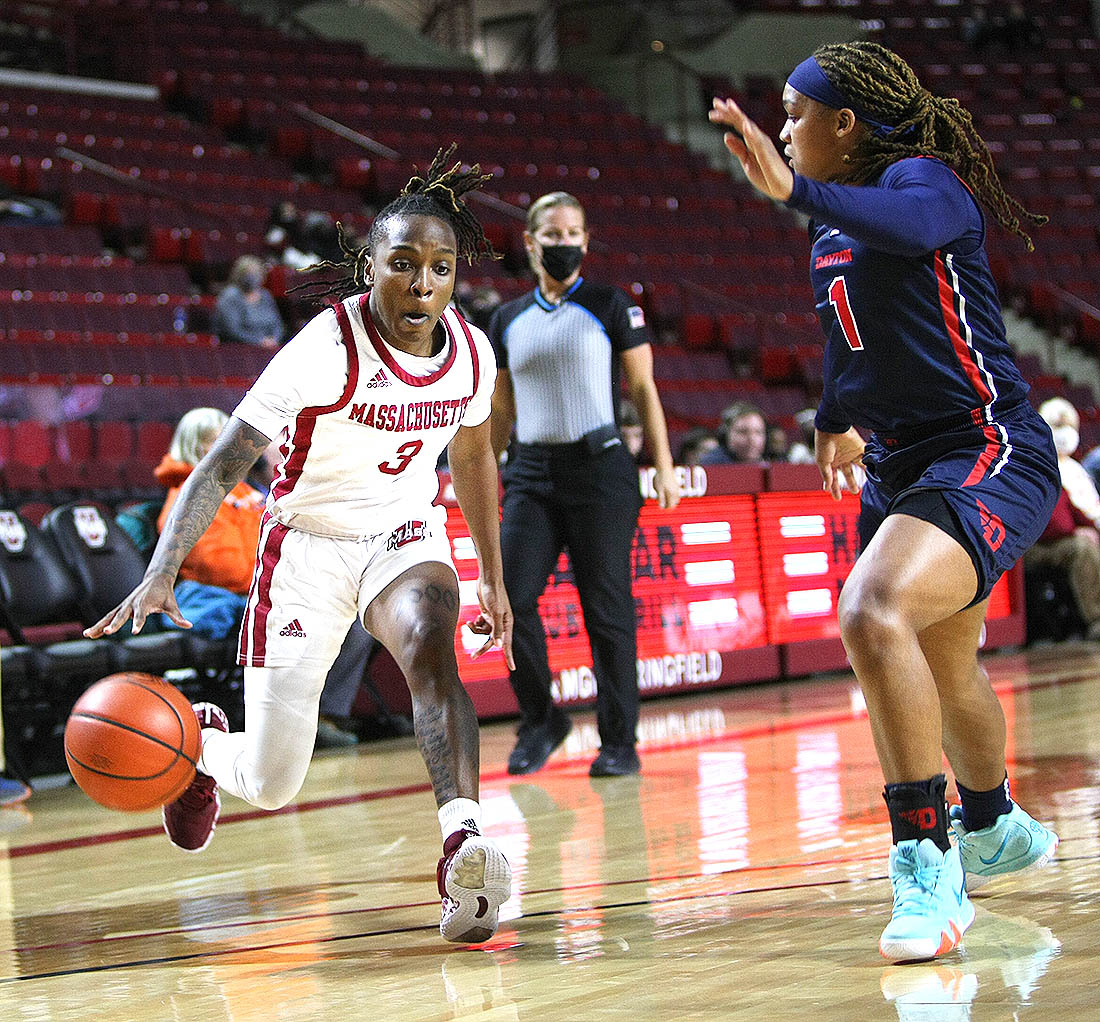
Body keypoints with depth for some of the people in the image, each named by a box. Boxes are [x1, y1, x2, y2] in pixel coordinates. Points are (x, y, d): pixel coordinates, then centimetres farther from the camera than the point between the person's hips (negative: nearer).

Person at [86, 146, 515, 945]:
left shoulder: (471, 352, -8)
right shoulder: (326, 349, -25)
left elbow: (473, 459, 12)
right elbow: (224, 464, -26)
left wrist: (494, 578, 17)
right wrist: (161, 574, -39)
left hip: (406, 535, 3)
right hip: (308, 544, -3)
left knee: (431, 647, -34)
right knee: (272, 786, 1)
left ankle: (464, 848, -46)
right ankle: (205, 747, 39)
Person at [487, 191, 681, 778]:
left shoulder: (610, 306, 3)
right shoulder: (507, 320, 13)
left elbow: (643, 390, 3)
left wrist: (663, 465, -4)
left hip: (599, 466, -3)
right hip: (532, 471, 3)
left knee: (607, 607, -3)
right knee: (511, 594, -11)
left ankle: (619, 741, 5)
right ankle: (539, 719, 8)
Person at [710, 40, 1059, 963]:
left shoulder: (923, 179, -17)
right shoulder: (831, 235, 10)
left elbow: (916, 225, -43)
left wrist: (793, 189, -54)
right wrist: (836, 418, 41)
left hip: (990, 455, -10)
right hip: (900, 466, 10)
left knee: (875, 613, -33)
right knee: (943, 665, 27)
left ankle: (926, 867, -29)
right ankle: (994, 827, 55)